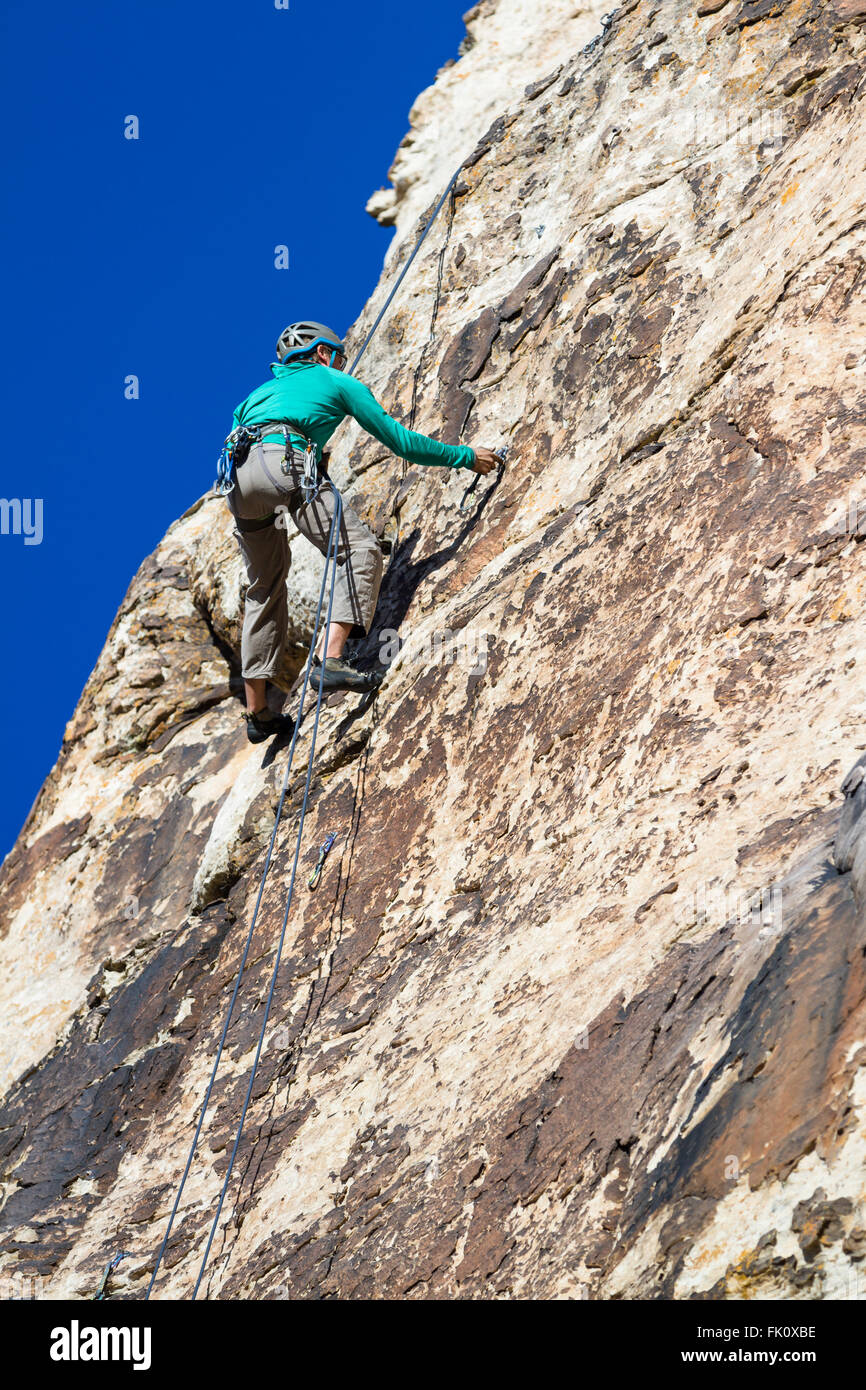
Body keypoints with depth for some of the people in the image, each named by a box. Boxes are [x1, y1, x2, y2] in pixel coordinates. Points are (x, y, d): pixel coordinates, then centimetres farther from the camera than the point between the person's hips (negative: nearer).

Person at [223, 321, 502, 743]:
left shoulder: (263, 391, 39)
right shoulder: (337, 383, 23)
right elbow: (397, 439, 20)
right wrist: (464, 457, 28)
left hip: (239, 478, 7)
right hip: (286, 463, -7)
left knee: (265, 587, 16)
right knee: (359, 551, -7)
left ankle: (257, 713, 15)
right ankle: (329, 660, -28)